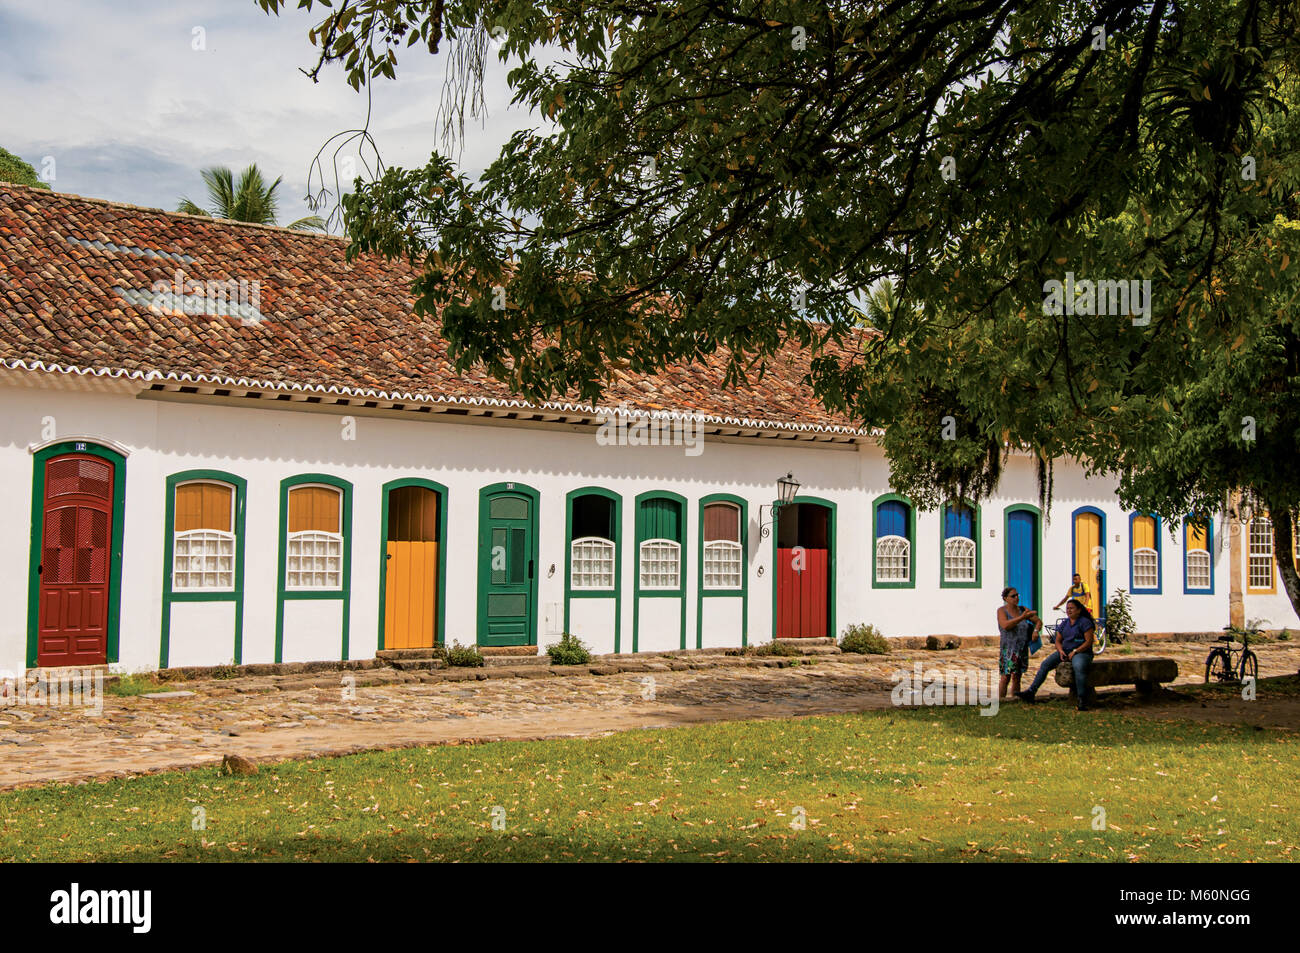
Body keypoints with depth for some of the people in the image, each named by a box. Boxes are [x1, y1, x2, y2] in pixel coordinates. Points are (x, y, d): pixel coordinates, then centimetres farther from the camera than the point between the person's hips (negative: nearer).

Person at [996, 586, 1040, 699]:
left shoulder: (1022, 610, 8)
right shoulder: (1001, 610, -4)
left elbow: (1038, 621, 14)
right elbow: (1006, 625, -22)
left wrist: (1036, 630, -8)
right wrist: (1022, 617, -30)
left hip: (1022, 649, 4)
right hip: (1008, 648, -4)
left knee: (1016, 678, 6)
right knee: (1005, 677, -11)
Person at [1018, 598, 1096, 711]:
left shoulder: (1085, 622, -6)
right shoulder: (1064, 624, 14)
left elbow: (1089, 641, -11)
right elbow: (1058, 641, 15)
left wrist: (1075, 652, -18)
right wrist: (1061, 651, -7)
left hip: (1081, 652, -6)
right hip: (1065, 651, 6)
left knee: (1079, 667, -40)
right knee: (1045, 664, -14)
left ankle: (1082, 701, -35)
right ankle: (1031, 692, -16)